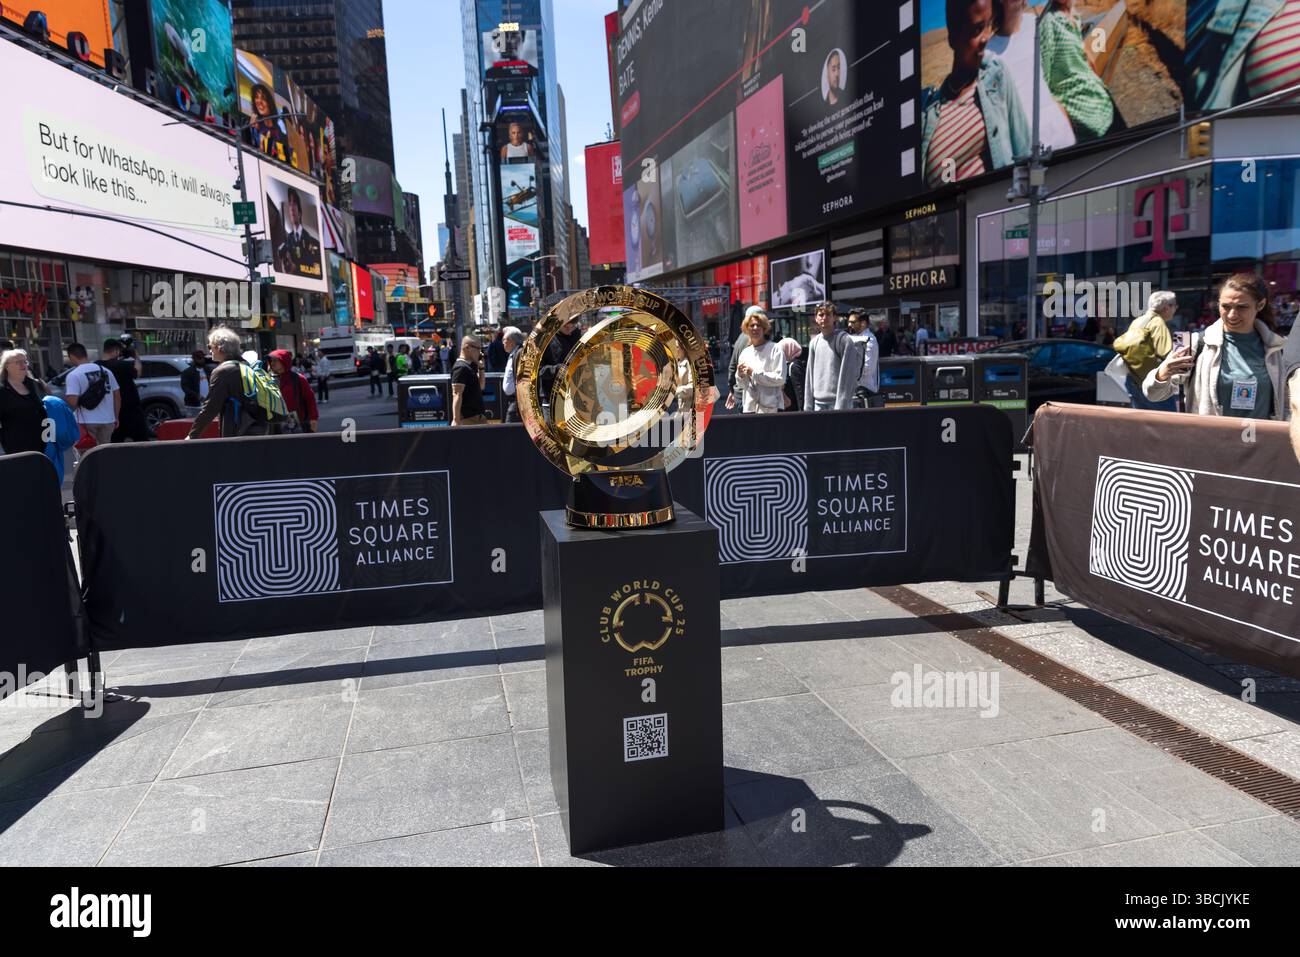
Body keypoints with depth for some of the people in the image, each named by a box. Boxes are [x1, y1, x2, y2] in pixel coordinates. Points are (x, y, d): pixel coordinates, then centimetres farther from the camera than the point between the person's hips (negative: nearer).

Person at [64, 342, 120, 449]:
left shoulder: (73, 375, -10)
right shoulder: (106, 371, 7)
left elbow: (72, 402, -18)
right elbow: (117, 396, 10)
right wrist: (116, 417, 18)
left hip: (87, 422, -5)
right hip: (107, 420, 5)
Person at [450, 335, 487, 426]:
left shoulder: (470, 366, 14)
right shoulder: (461, 367, -14)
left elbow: (481, 386, 24)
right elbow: (457, 395, -21)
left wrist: (481, 367, 13)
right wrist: (456, 420, -27)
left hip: (476, 417, 10)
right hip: (467, 419, -10)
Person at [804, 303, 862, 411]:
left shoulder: (844, 340, -7)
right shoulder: (814, 342, 12)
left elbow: (846, 375, -12)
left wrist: (841, 406, -18)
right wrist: (807, 405, 8)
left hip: (837, 402, -6)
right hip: (818, 403, 6)